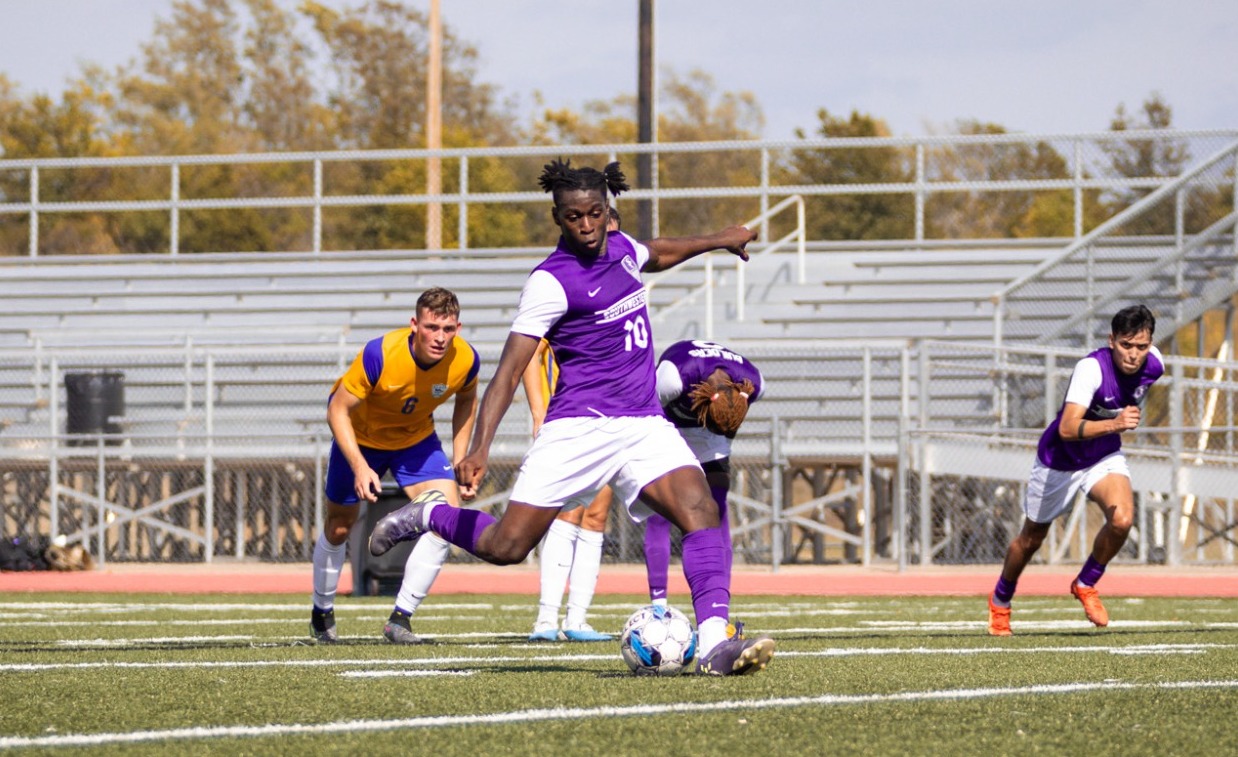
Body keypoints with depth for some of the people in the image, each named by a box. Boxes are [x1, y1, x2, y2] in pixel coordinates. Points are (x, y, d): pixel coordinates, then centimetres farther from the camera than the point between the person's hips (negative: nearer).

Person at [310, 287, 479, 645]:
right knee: (339, 528, 10)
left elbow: (466, 400, 1)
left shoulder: (465, 360, -24)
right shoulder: (379, 355, -36)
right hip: (360, 437, -3)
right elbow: (338, 411, -26)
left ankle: (400, 619, -8)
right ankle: (322, 613, 37)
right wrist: (360, 467, -35)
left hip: (417, 439, 3)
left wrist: (460, 461, -2)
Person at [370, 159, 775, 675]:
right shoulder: (552, 281, -11)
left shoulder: (619, 247, 11)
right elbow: (509, 370, -15)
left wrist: (717, 241, 45)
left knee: (700, 510, -20)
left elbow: (657, 255, 39)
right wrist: (478, 449, -25)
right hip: (579, 428, -5)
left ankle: (713, 642, -29)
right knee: (506, 547, -7)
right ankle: (429, 515, 24)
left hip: (644, 425, 5)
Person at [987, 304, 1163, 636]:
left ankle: (1086, 584, 3)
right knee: (1031, 539, 15)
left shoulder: (1153, 364, -18)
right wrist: (1113, 424, -59)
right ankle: (1000, 601, 44)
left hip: (1105, 456, 4)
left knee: (1122, 519, -25)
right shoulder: (1091, 369, -36)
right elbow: (1067, 429, -45)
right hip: (1059, 460, -4)